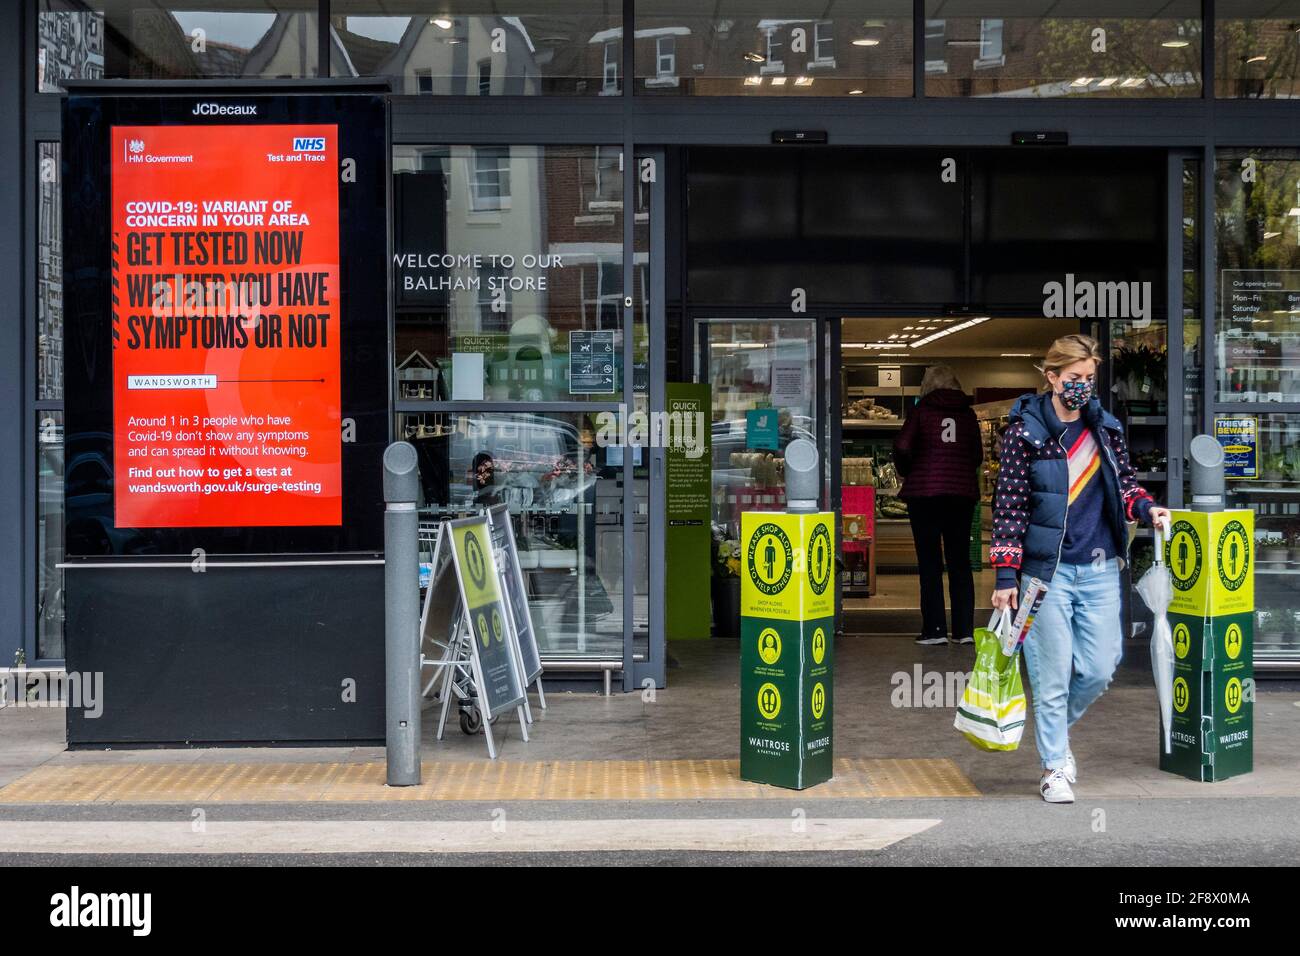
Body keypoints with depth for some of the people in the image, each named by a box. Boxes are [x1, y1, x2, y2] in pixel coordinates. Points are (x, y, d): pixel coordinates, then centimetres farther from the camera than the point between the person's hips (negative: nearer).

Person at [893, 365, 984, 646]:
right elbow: (977, 455, 9)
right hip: (963, 492, 3)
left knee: (930, 561, 2)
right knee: (960, 561, 9)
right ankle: (964, 629, 8)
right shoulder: (968, 414, 7)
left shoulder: (922, 411, -2)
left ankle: (935, 629, -1)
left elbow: (902, 446, -11)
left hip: (925, 490, -3)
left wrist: (907, 473, 7)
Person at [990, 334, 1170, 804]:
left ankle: (1054, 730, 33)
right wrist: (1006, 576, -9)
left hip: (1100, 569, 4)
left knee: (1100, 669, 6)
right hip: (1046, 570, -4)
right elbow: (1008, 506, -6)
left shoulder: (1106, 427, 7)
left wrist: (1146, 508, -5)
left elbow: (1124, 484, 18)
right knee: (1052, 674, 0)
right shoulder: (1024, 431, -5)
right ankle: (1054, 766, 15)